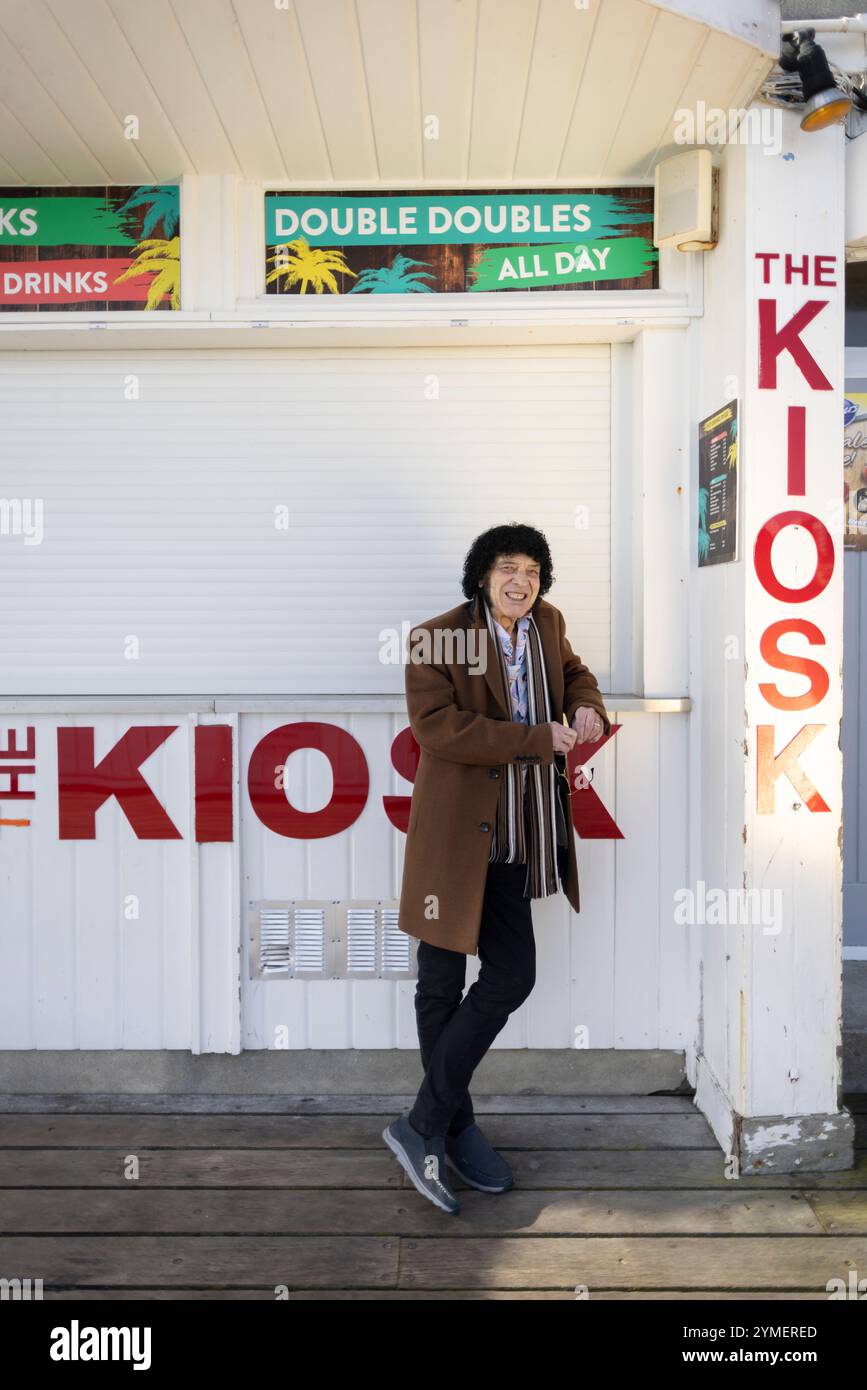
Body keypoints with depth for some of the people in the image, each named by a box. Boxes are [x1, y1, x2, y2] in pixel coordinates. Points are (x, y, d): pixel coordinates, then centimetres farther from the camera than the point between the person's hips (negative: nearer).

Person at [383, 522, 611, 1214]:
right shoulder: (435, 640, -12)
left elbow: (574, 671, 29)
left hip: (512, 840, 7)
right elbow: (440, 729, -23)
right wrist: (541, 738, -22)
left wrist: (587, 707, 4)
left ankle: (428, 1121, 25)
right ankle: (439, 1127, 24)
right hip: (455, 836, -7)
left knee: (512, 977, 9)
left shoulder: (547, 626, 9)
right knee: (442, 988, 5)